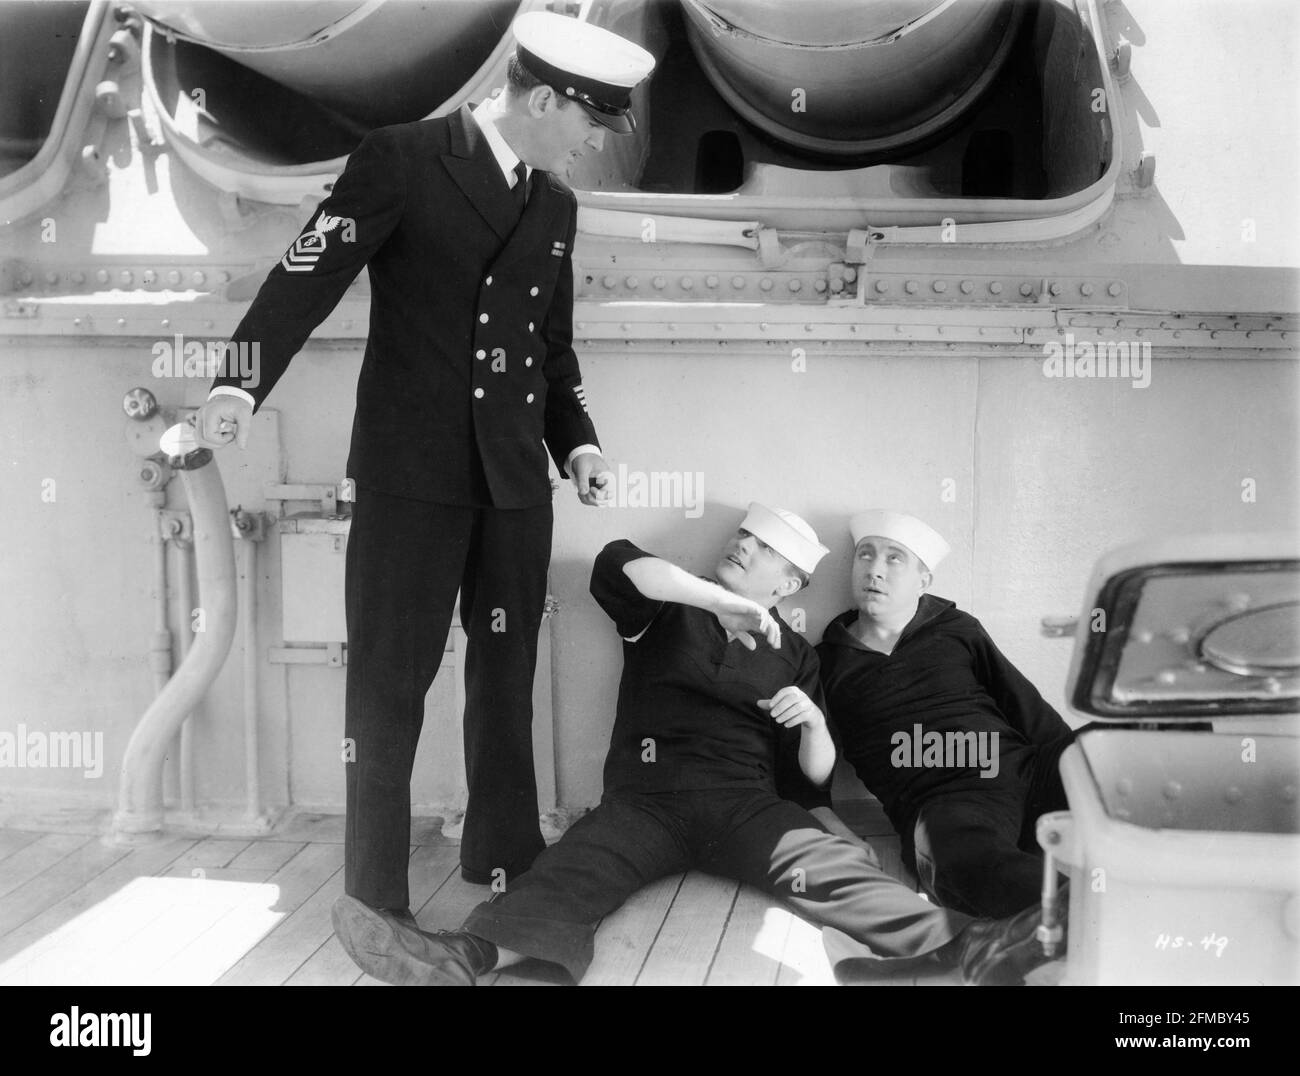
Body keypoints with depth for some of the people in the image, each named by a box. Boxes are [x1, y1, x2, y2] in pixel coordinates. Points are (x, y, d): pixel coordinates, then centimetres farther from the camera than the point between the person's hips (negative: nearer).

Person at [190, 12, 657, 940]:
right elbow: (309, 275, -12)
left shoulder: (555, 202, 13)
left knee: (507, 672, 12)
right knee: (389, 680, 0)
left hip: (514, 473, 6)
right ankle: (375, 897, 12)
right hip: (412, 466, -5)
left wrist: (577, 441, 7)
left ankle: (506, 858, 27)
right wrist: (241, 381, -26)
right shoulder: (402, 159, -5)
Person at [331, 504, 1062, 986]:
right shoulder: (670, 614, 16)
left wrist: (813, 724, -5)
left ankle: (962, 944, -46)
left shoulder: (795, 657, 19)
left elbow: (813, 783, 16)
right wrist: (725, 600, -12)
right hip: (646, 796, -1)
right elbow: (622, 564, -8)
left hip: (745, 801, 1)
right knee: (577, 869, -29)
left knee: (827, 864, -28)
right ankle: (471, 956, -54)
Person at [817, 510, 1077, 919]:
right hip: (942, 802, -3)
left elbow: (1027, 708, 18)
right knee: (975, 867, -40)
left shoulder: (956, 629, 20)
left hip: (1023, 768, 3)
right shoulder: (827, 660, 16)